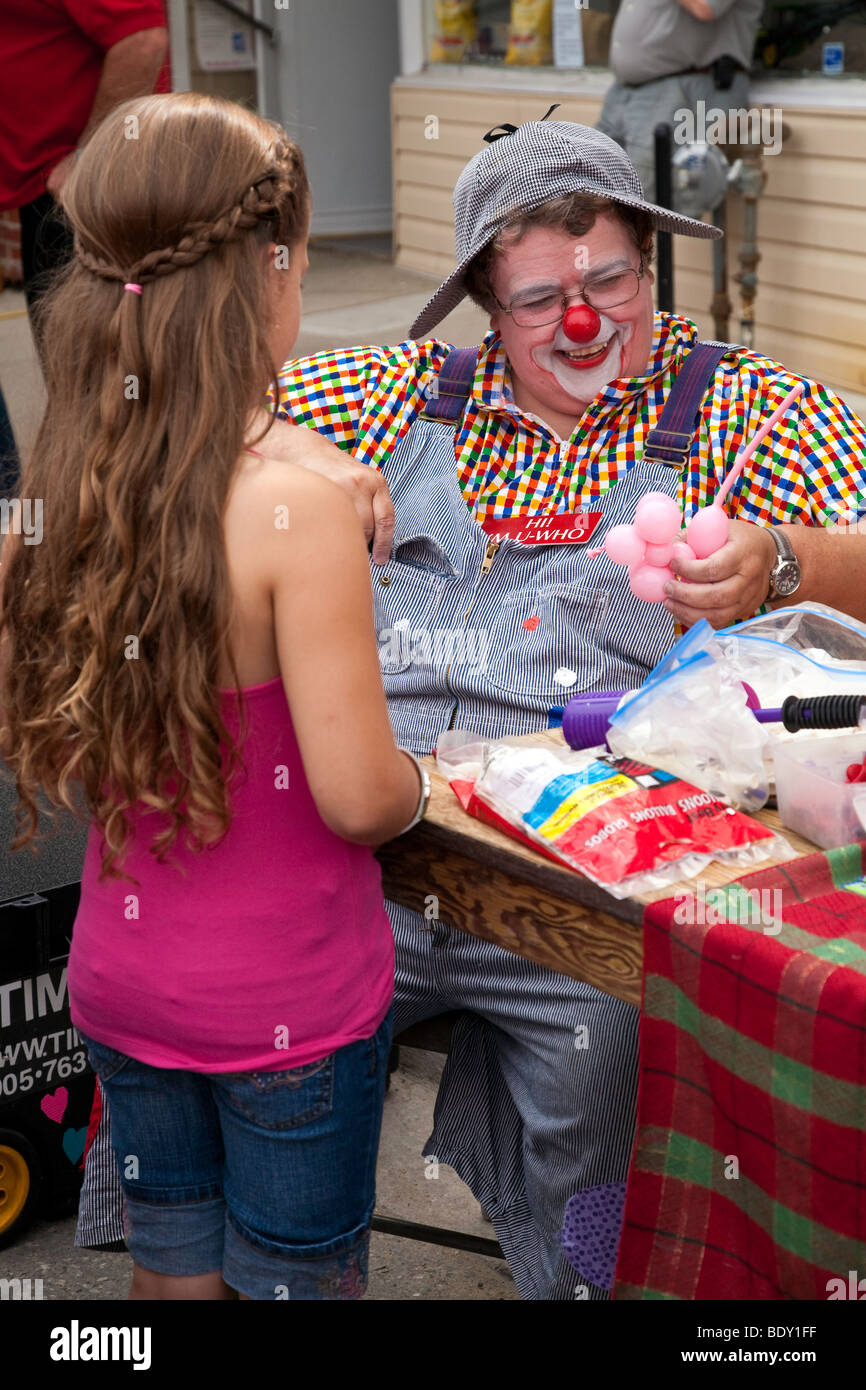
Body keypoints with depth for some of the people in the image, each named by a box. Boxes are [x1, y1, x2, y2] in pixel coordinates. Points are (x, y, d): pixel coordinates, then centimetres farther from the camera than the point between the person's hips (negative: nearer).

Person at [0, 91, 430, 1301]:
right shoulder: (297, 512, -26)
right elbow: (359, 797, -24)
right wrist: (415, 779, -2)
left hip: (120, 981, 5)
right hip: (291, 1005, -5)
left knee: (171, 1265, 24)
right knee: (296, 1279, 16)